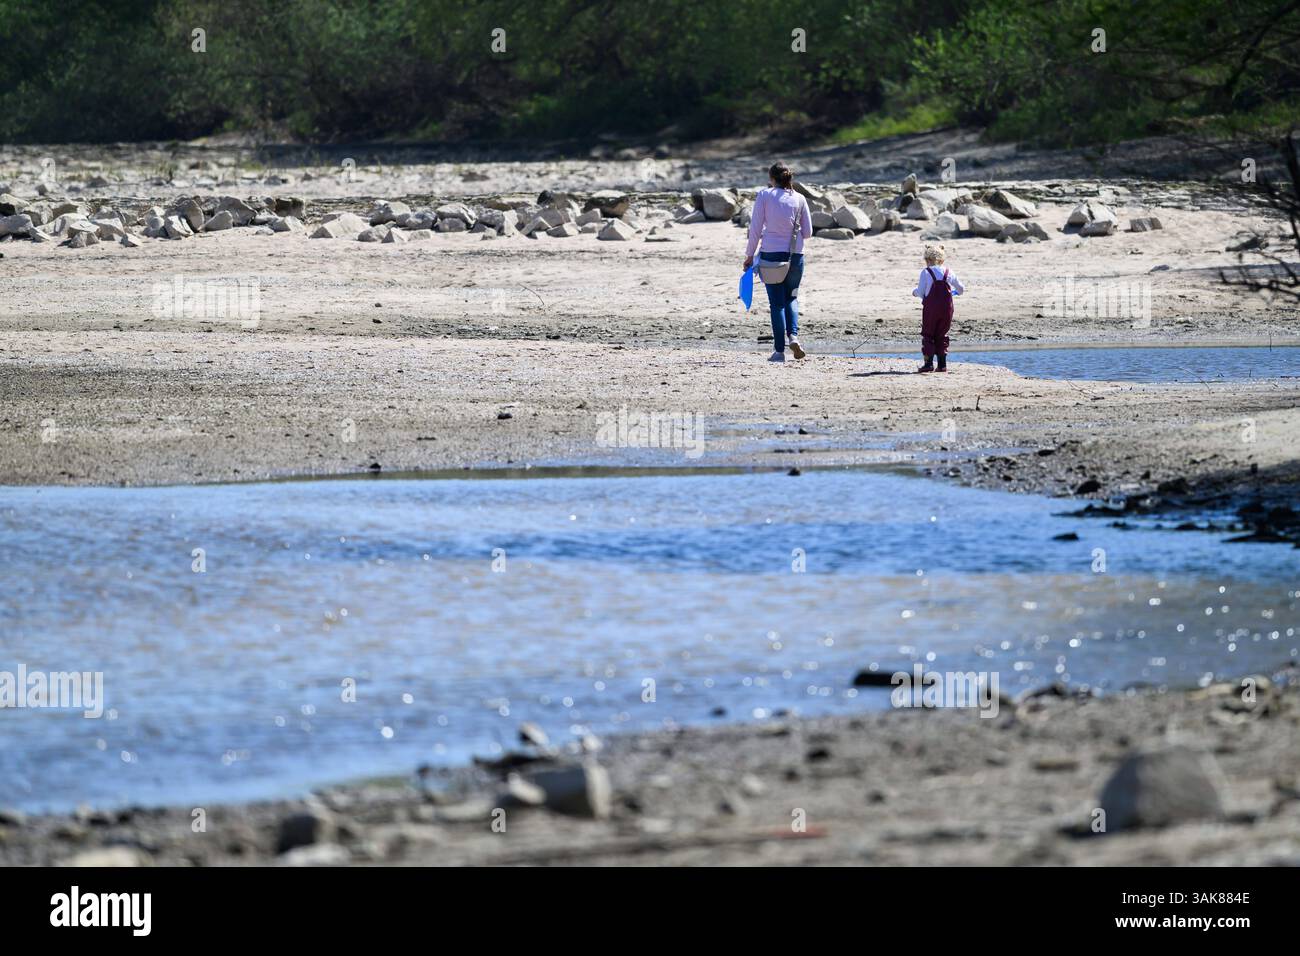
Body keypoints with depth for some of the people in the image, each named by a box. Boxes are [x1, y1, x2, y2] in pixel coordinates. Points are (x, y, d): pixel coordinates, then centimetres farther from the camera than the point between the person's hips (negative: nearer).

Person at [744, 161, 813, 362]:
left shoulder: (764, 195, -3)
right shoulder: (799, 199, 3)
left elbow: (755, 229, -4)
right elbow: (807, 232, 7)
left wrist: (749, 255, 5)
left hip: (771, 254, -2)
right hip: (795, 255, 2)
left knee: (777, 302, 4)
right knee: (791, 298, 19)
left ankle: (779, 350, 2)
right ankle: (793, 335, -5)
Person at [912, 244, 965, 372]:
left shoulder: (925, 272, -4)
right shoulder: (948, 272, 7)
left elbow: (921, 293, -4)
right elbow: (961, 289, 14)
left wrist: (915, 291, 19)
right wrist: (954, 292, 36)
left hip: (931, 307, -3)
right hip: (947, 308, 4)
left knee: (928, 335, 5)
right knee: (942, 335, 13)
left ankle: (929, 363, -4)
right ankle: (942, 364, 8)